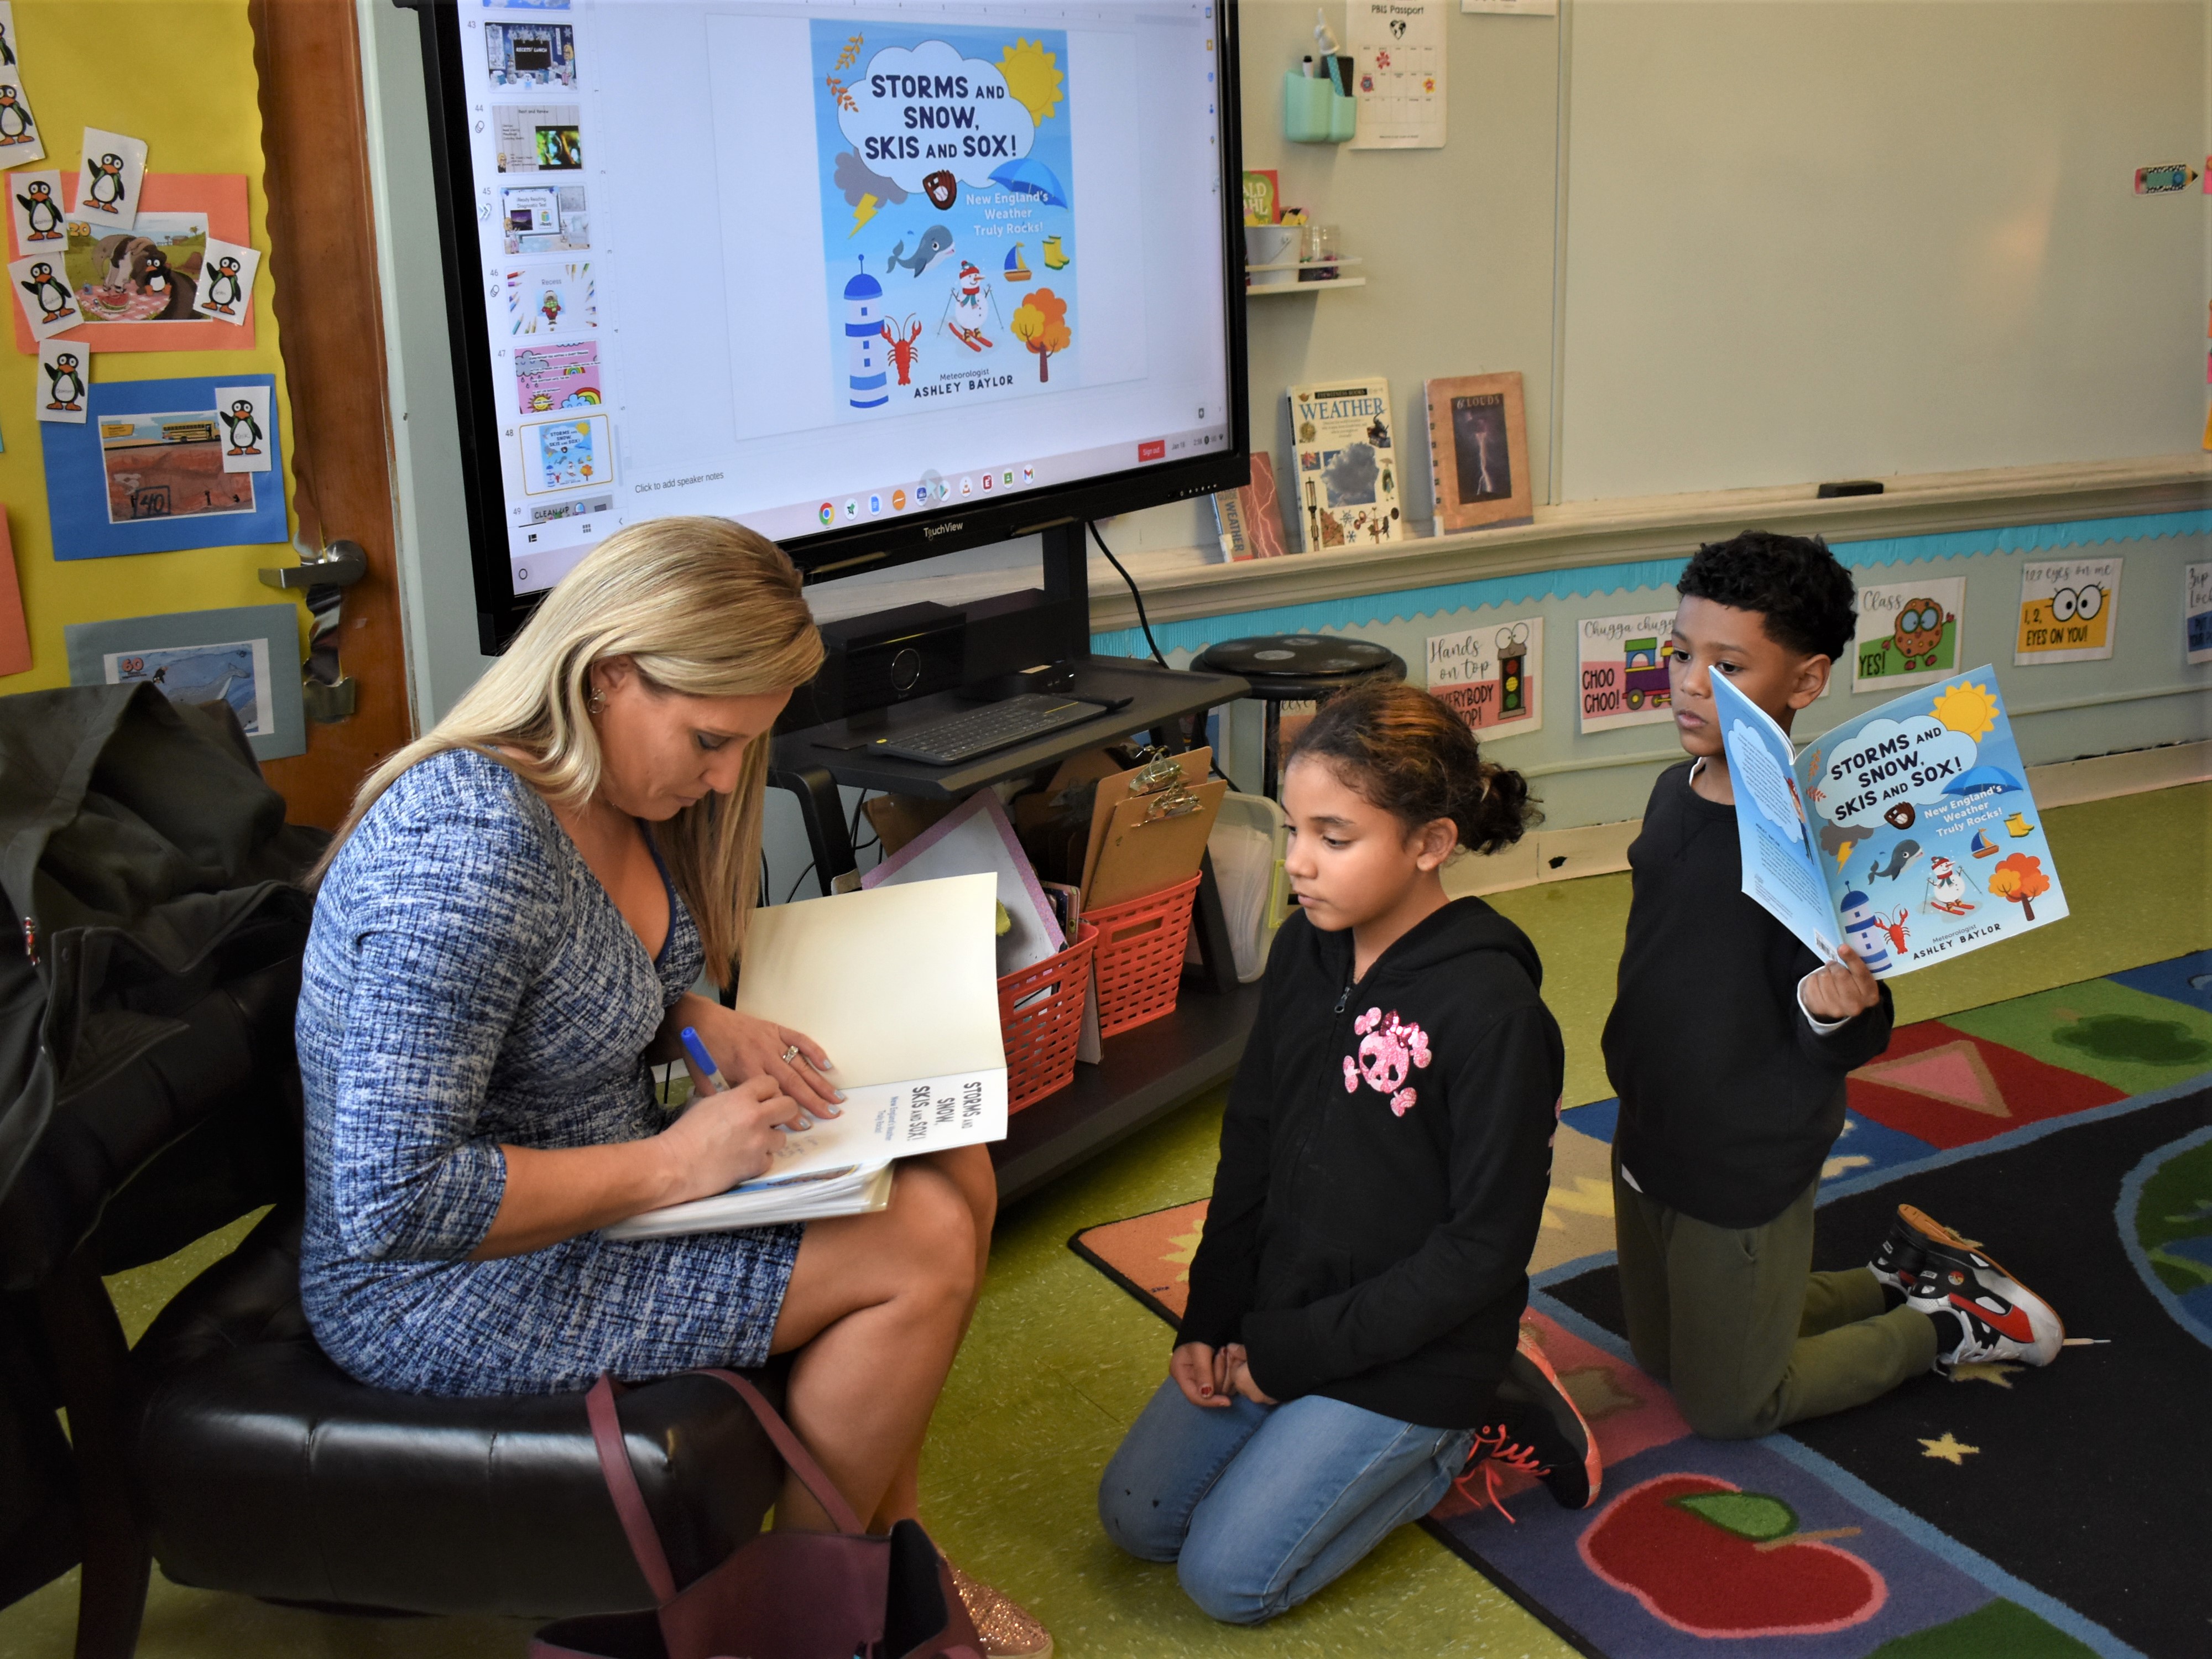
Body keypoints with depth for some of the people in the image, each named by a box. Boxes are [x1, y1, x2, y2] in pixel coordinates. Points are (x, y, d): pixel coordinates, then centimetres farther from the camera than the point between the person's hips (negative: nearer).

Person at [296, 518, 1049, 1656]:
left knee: (955, 1175, 3)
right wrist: (670, 1165, -25)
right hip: (446, 1292, -9)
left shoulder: (611, 786, -1)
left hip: (579, 1181, 10)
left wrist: (707, 1024, -4)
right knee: (923, 1250, -15)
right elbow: (388, 1204, -31)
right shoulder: (472, 847, -31)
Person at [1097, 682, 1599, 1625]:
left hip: (1413, 1359, -7)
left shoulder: (1491, 1009, -24)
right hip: (1277, 1319, 7)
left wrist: (1297, 1351, -17)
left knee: (1228, 1575, -5)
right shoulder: (1306, 950, -3)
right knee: (1136, 1518, 10)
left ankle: (1462, 1434, 10)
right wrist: (1210, 1321, 0)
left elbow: (1484, 1246, -21)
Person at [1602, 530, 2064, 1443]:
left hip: (1744, 1175, -8)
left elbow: (1853, 1042, -23)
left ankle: (1949, 1323, 29)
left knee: (1729, 1406, 12)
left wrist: (1837, 1015, -45)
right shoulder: (1674, 793, -3)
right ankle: (1901, 1278, 37)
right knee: (1663, 1358, 26)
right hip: (1648, 1138, 8)